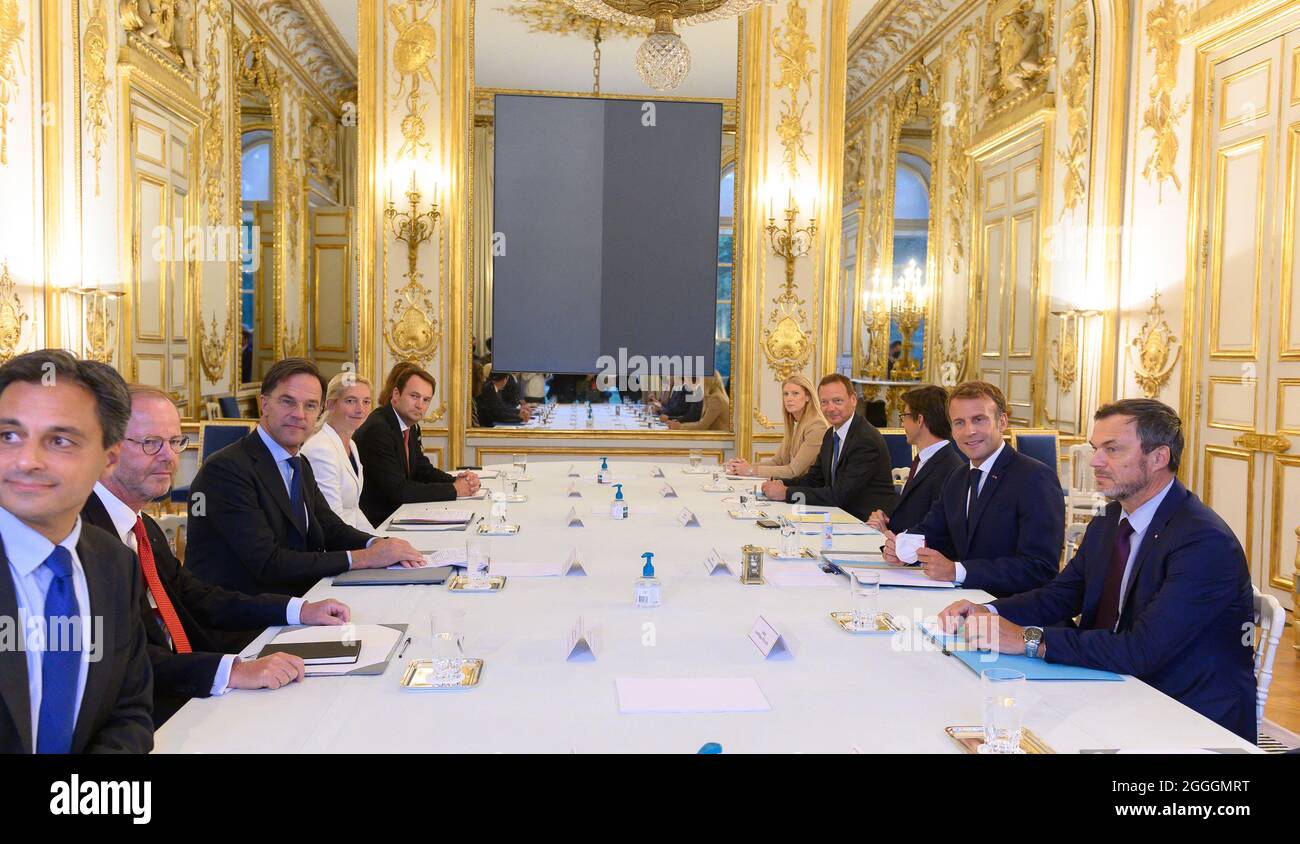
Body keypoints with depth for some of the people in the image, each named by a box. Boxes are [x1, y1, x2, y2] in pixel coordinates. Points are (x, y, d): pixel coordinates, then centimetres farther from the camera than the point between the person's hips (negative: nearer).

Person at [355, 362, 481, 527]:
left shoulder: (411, 427, 7)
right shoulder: (377, 429, -19)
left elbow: (424, 470, 16)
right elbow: (398, 491, -23)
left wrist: (457, 481, -3)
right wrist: (453, 490, -16)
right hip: (375, 523, -8)